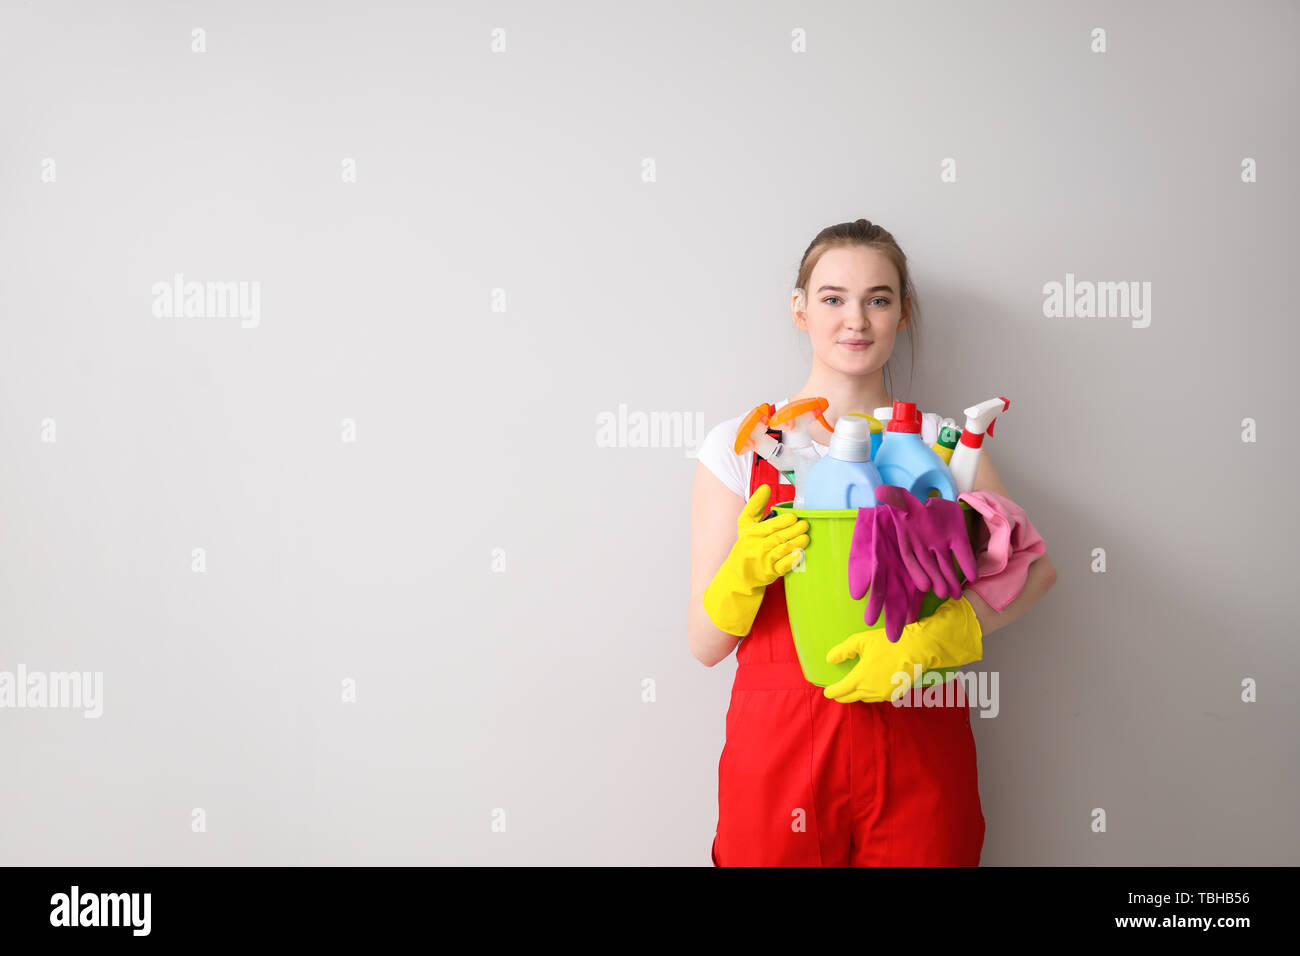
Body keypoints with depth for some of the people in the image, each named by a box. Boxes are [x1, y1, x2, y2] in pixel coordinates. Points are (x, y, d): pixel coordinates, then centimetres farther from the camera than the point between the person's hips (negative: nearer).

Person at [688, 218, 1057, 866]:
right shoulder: (739, 446, 0)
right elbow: (705, 644, -1)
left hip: (917, 746, 1)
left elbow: (1034, 570, -10)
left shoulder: (941, 441, 5)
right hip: (780, 746, -1)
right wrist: (748, 569, -20)